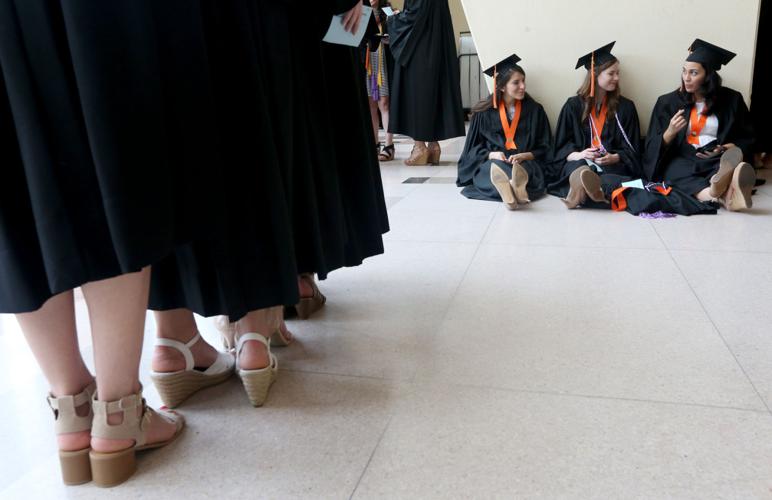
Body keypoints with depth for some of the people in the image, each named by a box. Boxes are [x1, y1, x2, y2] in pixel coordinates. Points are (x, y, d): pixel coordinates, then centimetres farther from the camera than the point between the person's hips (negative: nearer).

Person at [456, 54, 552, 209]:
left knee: (526, 168, -37)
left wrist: (525, 155, -11)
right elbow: (473, 148, 10)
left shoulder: (535, 110, 10)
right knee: (495, 166, -37)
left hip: (525, 163, 0)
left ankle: (506, 187, -68)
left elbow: (545, 149, 9)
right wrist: (490, 155, -12)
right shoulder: (484, 112, 8)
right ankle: (516, 188, -66)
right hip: (490, 164, 0)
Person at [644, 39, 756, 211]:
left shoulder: (731, 99, 9)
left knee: (733, 162, -35)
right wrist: (670, 132, -18)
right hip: (681, 159, -1)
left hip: (717, 159, 1)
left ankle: (720, 186, -70)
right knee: (676, 170, -37)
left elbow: (746, 140, 15)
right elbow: (653, 148, 3)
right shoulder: (668, 102, 8)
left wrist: (724, 148, -6)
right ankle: (724, 196, -65)